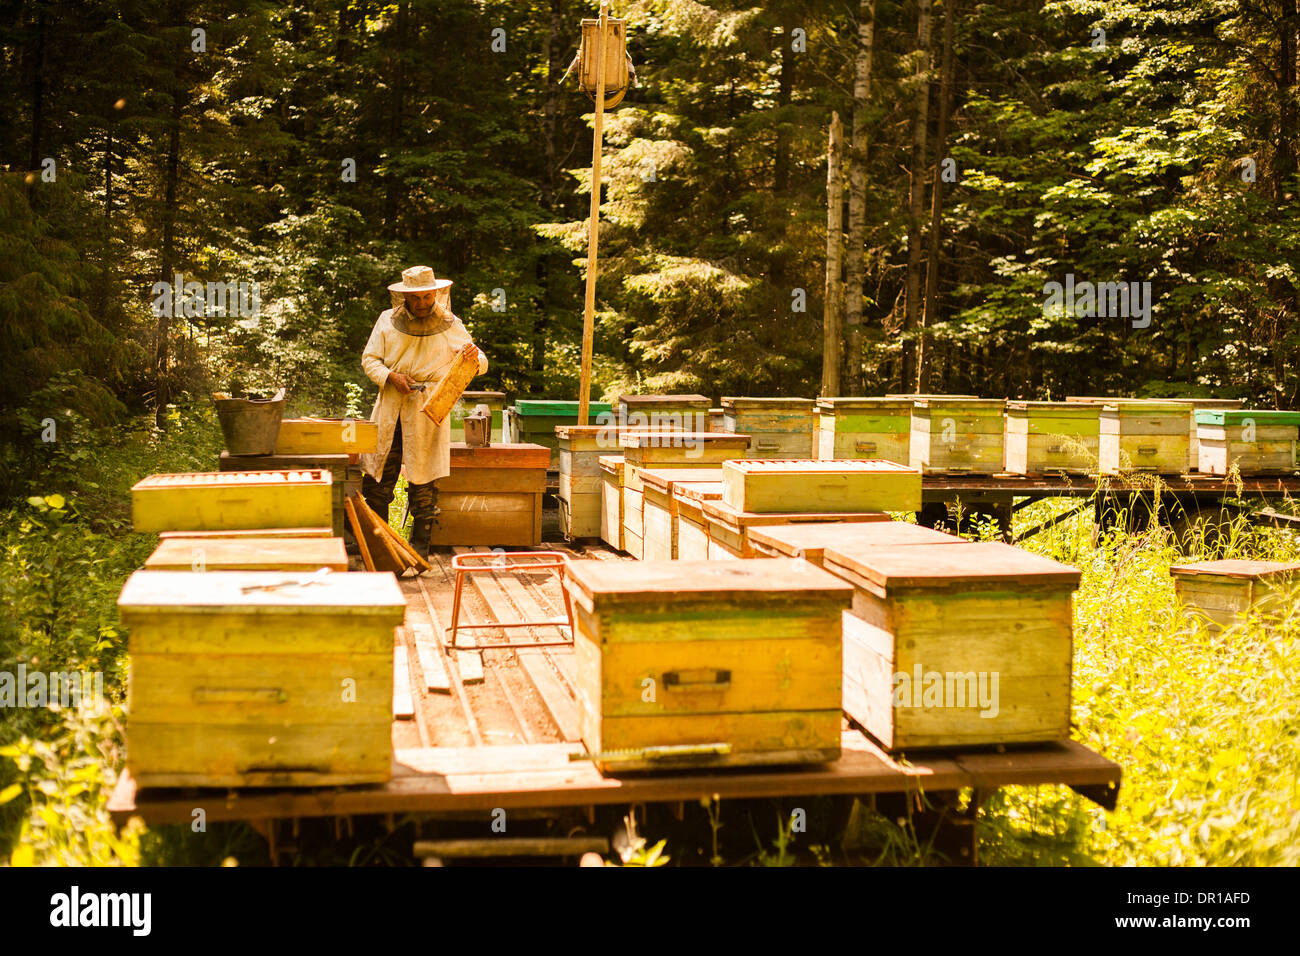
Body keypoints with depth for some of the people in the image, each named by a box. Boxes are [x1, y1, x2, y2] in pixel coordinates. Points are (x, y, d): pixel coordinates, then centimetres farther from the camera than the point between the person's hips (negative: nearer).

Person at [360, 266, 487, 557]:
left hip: (428, 410, -2)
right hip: (389, 408, 2)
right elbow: (369, 359, 7)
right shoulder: (388, 321, 6)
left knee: (423, 482, -2)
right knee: (376, 479, 4)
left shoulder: (449, 325, 2)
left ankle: (420, 549, 7)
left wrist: (474, 357, -21)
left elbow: (481, 364, 3)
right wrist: (391, 376, -11)